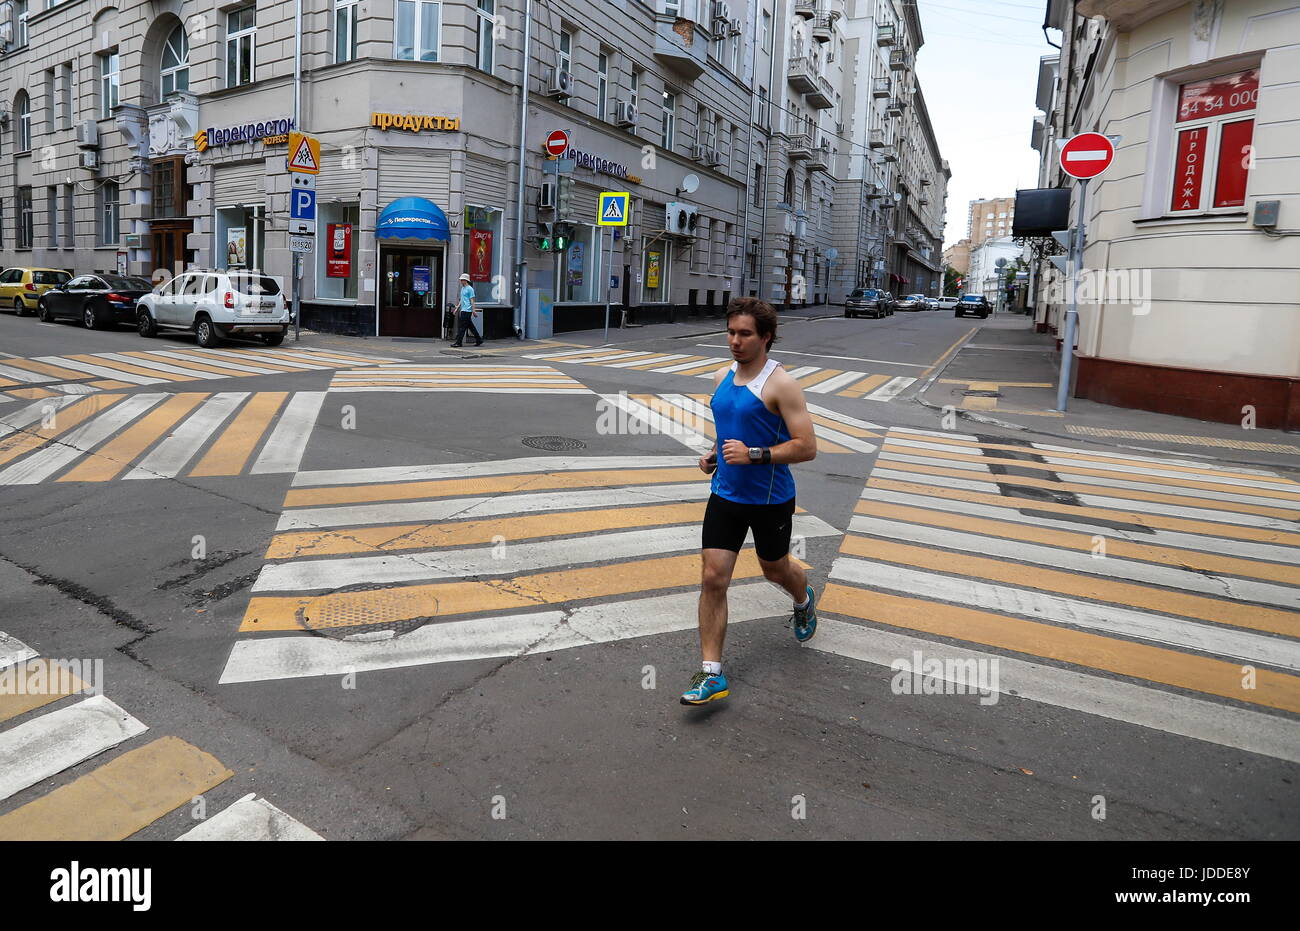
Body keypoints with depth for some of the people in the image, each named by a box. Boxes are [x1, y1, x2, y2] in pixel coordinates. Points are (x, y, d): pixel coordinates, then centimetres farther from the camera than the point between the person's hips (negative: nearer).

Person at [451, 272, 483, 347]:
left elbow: (472, 300, -13)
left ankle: (458, 342, -7)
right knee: (471, 326, 12)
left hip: (467, 310, -9)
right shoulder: (462, 288, 18)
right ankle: (479, 340, 18)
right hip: (463, 310, 9)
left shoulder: (469, 289, -9)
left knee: (462, 327, -9)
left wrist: (473, 310, -16)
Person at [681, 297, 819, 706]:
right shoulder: (721, 378, 5)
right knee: (713, 578, -4)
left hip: (771, 500, -5)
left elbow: (807, 447, -20)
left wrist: (754, 455, -28)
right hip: (725, 495, 5)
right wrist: (714, 455, 4)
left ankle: (805, 600, 56)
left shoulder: (781, 384, -16)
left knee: (775, 569, 18)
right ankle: (711, 673, 4)